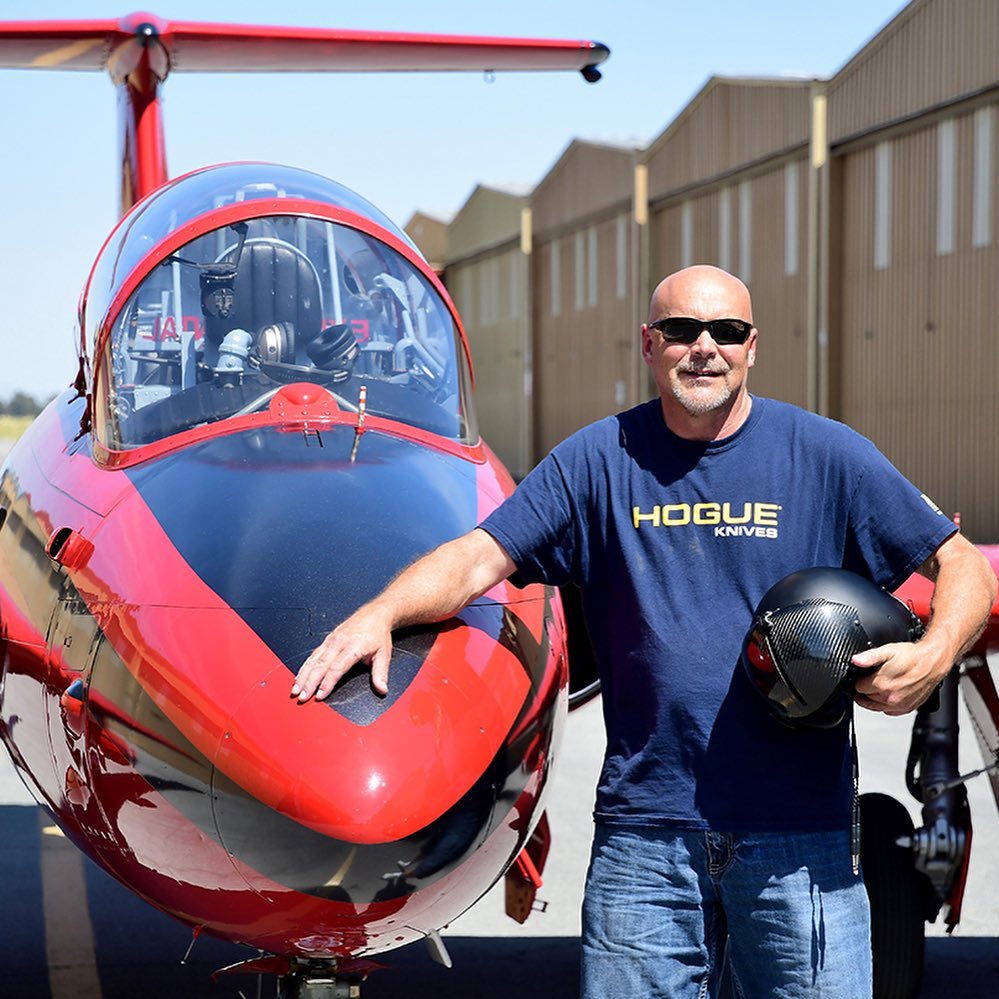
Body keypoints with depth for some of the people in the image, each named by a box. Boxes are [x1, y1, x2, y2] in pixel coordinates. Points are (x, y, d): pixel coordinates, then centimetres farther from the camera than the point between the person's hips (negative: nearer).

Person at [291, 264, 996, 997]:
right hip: (644, 832, 1)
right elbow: (478, 558, 0)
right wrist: (380, 614, -18)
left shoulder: (826, 455, 3)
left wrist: (932, 659, -13)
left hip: (798, 835, 0)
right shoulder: (598, 462, 6)